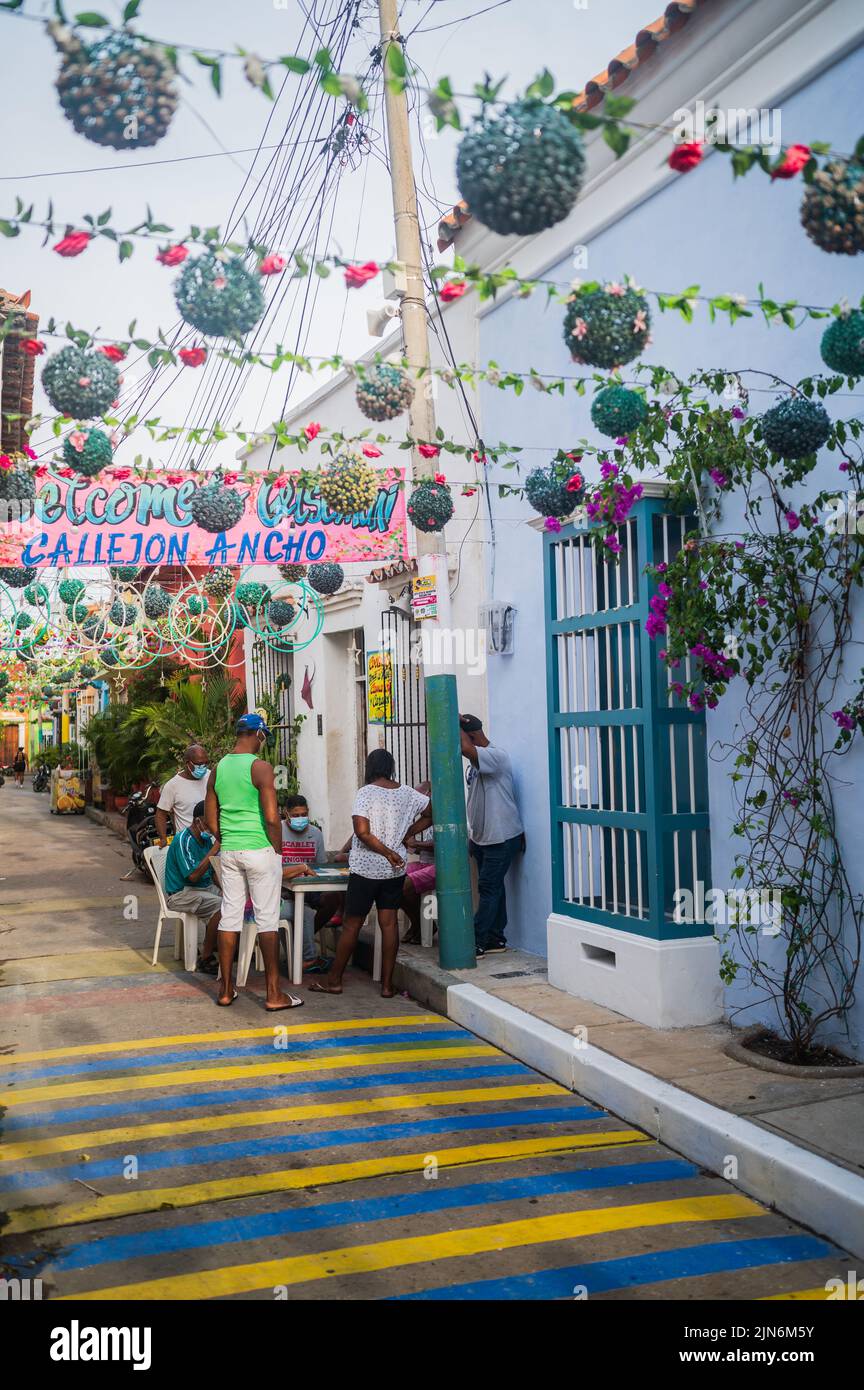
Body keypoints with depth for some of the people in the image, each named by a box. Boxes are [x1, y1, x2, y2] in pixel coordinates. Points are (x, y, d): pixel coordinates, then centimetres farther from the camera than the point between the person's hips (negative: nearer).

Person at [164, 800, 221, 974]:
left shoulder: (206, 839, 9)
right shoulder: (183, 840, -17)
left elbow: (214, 872, 15)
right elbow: (193, 875, -27)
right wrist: (215, 848, -28)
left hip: (206, 887, 8)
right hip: (181, 893, -8)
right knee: (221, 906, -30)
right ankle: (205, 960, -20)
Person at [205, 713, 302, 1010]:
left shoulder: (218, 768, 8)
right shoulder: (260, 768, -13)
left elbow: (210, 818, 12)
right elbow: (271, 817, -18)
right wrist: (278, 850, -6)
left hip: (229, 852, 6)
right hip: (260, 851, -6)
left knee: (229, 917, 11)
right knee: (267, 919, 0)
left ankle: (226, 990, 17)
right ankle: (273, 994, 4)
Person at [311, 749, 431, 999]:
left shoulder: (365, 793, -11)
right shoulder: (406, 793, 3)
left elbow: (362, 831, -20)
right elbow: (431, 814, 11)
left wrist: (388, 853, -12)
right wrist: (405, 835, 9)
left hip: (366, 868, -4)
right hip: (395, 869, 4)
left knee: (351, 924, 5)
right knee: (389, 923, 7)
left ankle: (334, 980, 16)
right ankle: (387, 984, 9)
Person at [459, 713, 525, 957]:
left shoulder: (497, 756, -17)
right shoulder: (476, 762, 13)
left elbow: (467, 749, -38)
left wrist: (456, 723, -22)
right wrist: (472, 837, 19)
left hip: (502, 838, -9)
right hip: (482, 837, 9)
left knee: (489, 888, -6)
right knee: (493, 888, 12)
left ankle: (476, 943, -4)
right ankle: (495, 939, 18)